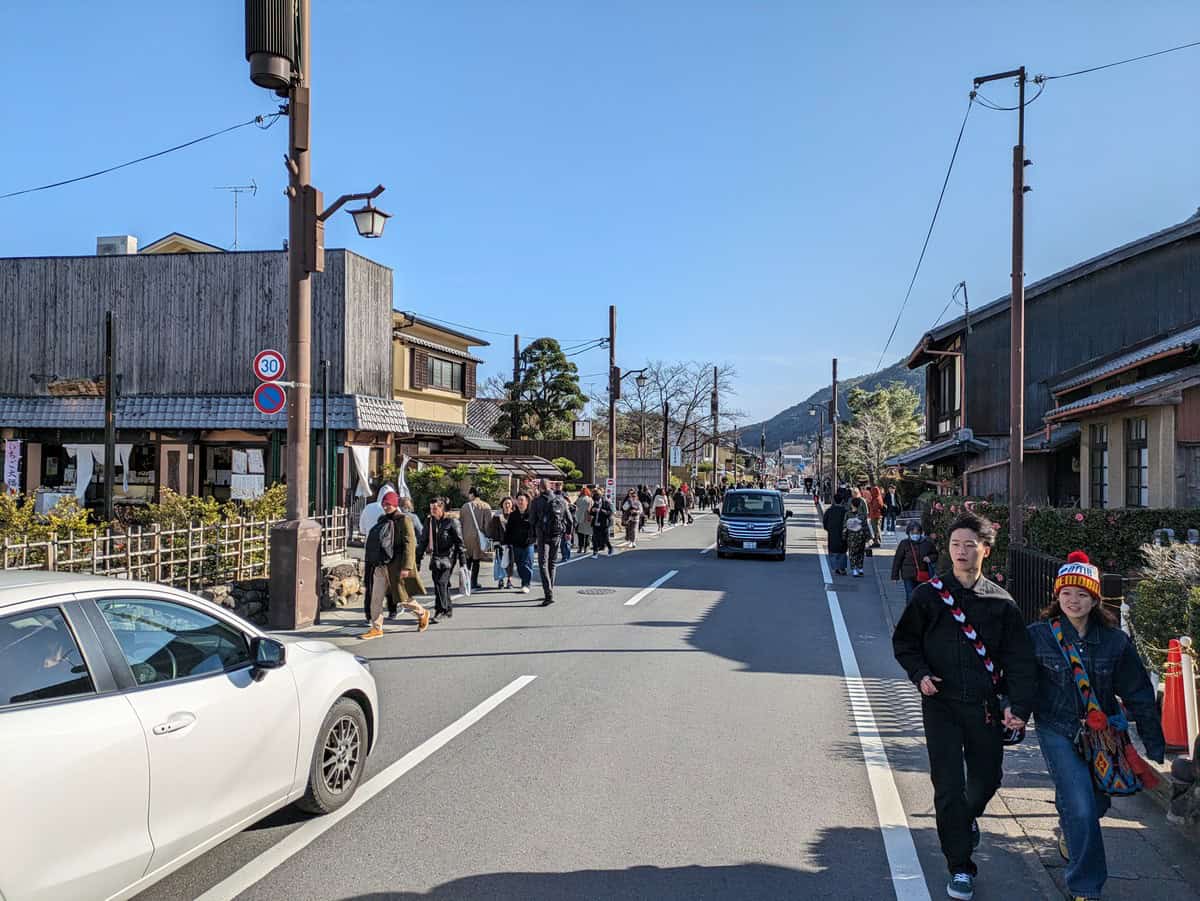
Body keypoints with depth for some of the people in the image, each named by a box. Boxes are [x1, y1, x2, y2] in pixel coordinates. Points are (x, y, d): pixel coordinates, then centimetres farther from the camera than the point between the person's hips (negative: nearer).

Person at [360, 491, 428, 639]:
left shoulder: (403, 520, -11)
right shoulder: (382, 520, 12)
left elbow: (410, 544, -17)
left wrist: (406, 567, -22)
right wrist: (372, 561, 20)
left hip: (395, 566, -7)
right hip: (380, 566, 7)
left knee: (402, 598, 5)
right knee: (376, 599, 2)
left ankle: (422, 613, 29)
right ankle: (376, 628, 9)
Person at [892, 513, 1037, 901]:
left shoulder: (1001, 602, 1)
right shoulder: (928, 595, -1)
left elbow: (1020, 660, 0)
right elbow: (904, 641, 8)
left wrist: (1018, 705, -12)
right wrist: (920, 674, -9)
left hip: (985, 706, 2)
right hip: (941, 703, -2)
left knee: (986, 779, 15)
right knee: (948, 786, -5)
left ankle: (967, 818, 50)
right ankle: (960, 869, 9)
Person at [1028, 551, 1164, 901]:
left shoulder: (1115, 641, -4)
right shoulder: (1038, 636, -11)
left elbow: (1138, 693, 2)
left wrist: (1156, 746, 4)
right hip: (1058, 732, -3)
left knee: (1098, 803, 16)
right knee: (1081, 808, -13)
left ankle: (1069, 827, 52)